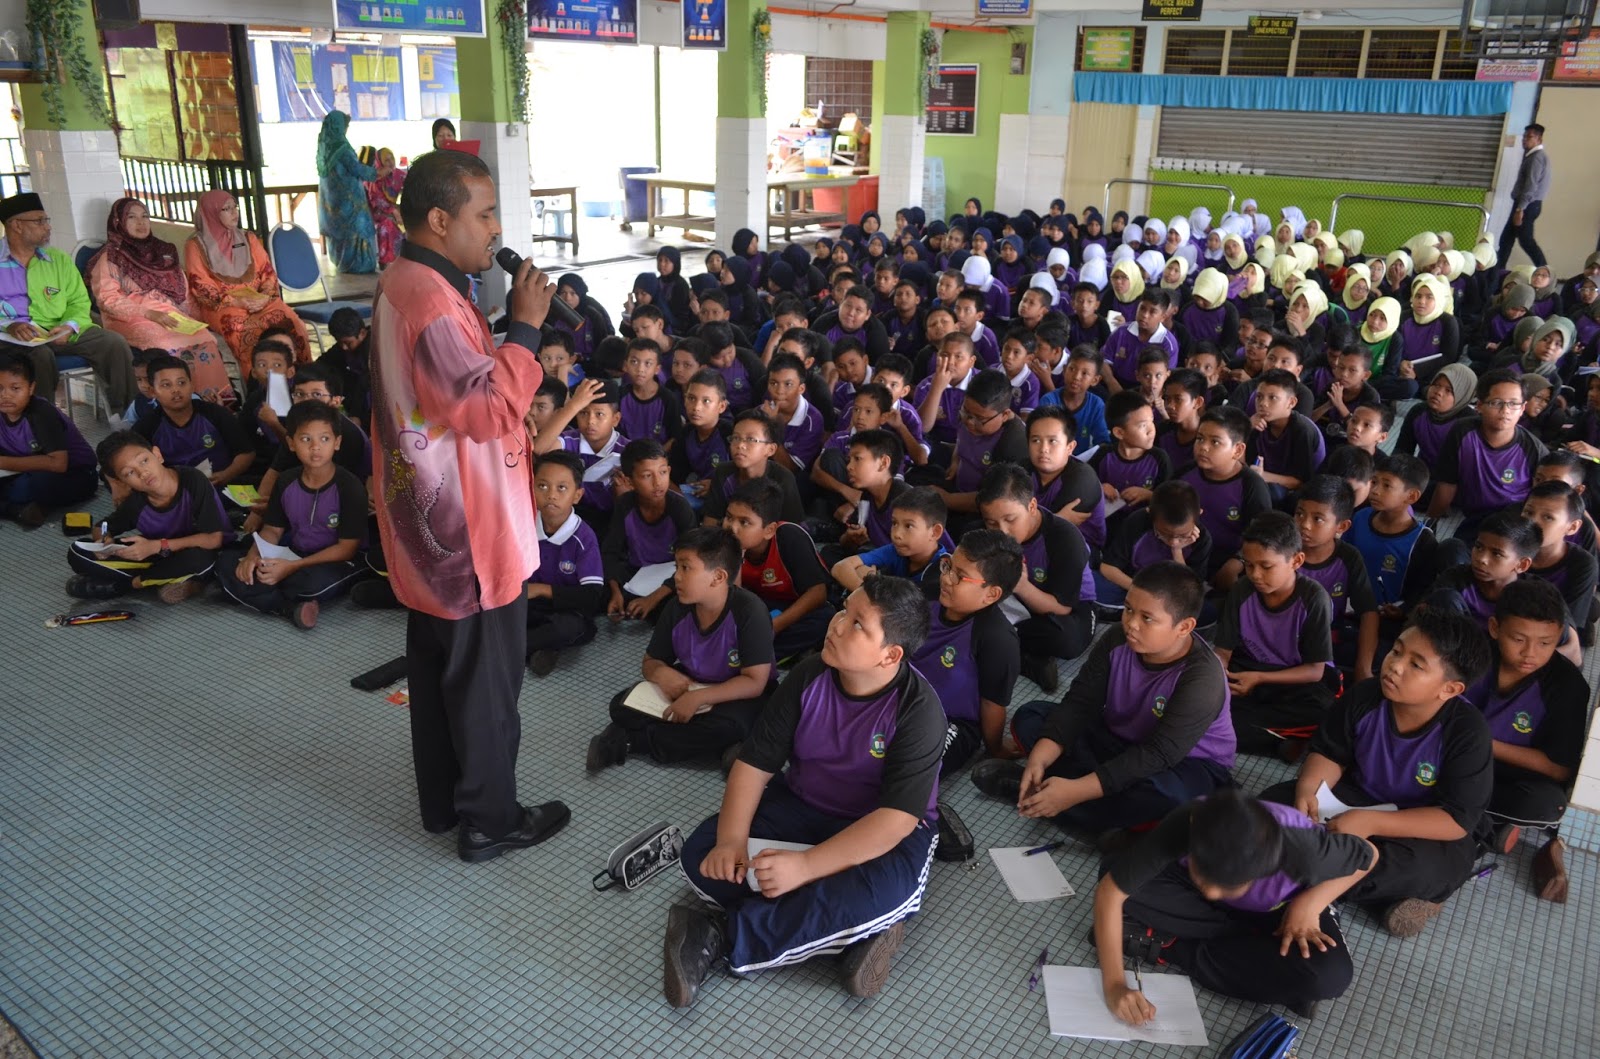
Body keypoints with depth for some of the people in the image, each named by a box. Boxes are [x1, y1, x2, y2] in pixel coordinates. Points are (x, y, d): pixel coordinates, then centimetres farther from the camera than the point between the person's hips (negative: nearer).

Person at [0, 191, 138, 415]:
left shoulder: (59, 260, 15)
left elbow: (79, 302, 11)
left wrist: (70, 326, -10)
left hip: (58, 333, 4)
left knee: (115, 343, -16)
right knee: (40, 355, -37)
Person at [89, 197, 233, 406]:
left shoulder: (162, 251, 24)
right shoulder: (110, 258, 8)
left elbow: (182, 291, 21)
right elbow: (109, 300, -3)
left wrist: (183, 317, 1)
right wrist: (148, 313, -17)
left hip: (170, 316, 4)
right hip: (131, 319, -4)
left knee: (204, 339, -30)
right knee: (168, 343, -38)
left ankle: (217, 400, -38)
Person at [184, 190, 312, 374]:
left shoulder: (248, 238, 16)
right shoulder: (196, 245, 3)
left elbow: (268, 271, 11)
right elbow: (201, 287, -4)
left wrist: (265, 296, -11)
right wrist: (237, 302, -17)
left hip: (259, 300, 3)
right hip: (221, 306, -3)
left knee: (290, 322, -28)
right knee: (243, 329, -37)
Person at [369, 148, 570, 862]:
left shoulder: (404, 283, 9)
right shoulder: (431, 300, -24)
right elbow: (491, 409, -27)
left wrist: (514, 329, 5)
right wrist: (525, 327, -21)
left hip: (432, 532, 10)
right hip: (471, 534, -10)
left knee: (437, 665, 20)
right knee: (485, 681, 4)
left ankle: (442, 801, 36)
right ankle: (490, 821, 20)